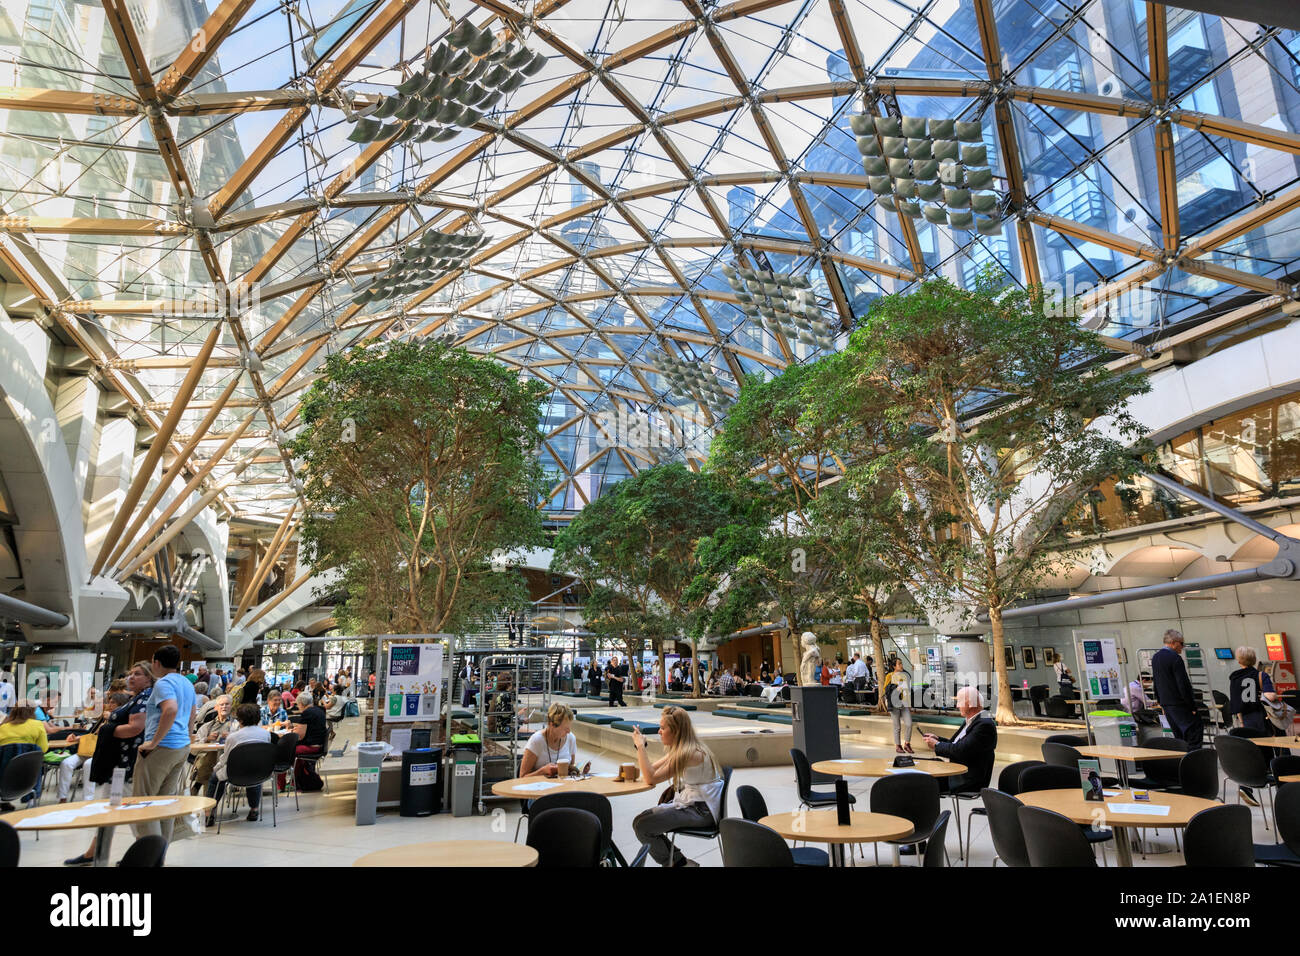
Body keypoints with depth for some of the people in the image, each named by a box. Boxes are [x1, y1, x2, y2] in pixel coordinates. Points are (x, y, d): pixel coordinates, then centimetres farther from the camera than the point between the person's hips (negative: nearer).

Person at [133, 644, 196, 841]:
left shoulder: (164, 683, -11)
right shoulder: (188, 684, 18)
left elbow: (171, 709, -29)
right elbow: (191, 717, 25)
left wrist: (153, 742, -22)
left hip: (162, 749, -9)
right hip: (183, 746, 9)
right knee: (166, 801, 14)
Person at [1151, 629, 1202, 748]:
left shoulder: (1155, 657, 12)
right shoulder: (1175, 658, -16)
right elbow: (1183, 684, -17)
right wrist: (1192, 705, -12)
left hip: (1165, 703, 8)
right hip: (1179, 704, -8)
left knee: (1179, 735, 13)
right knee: (1195, 729, -4)